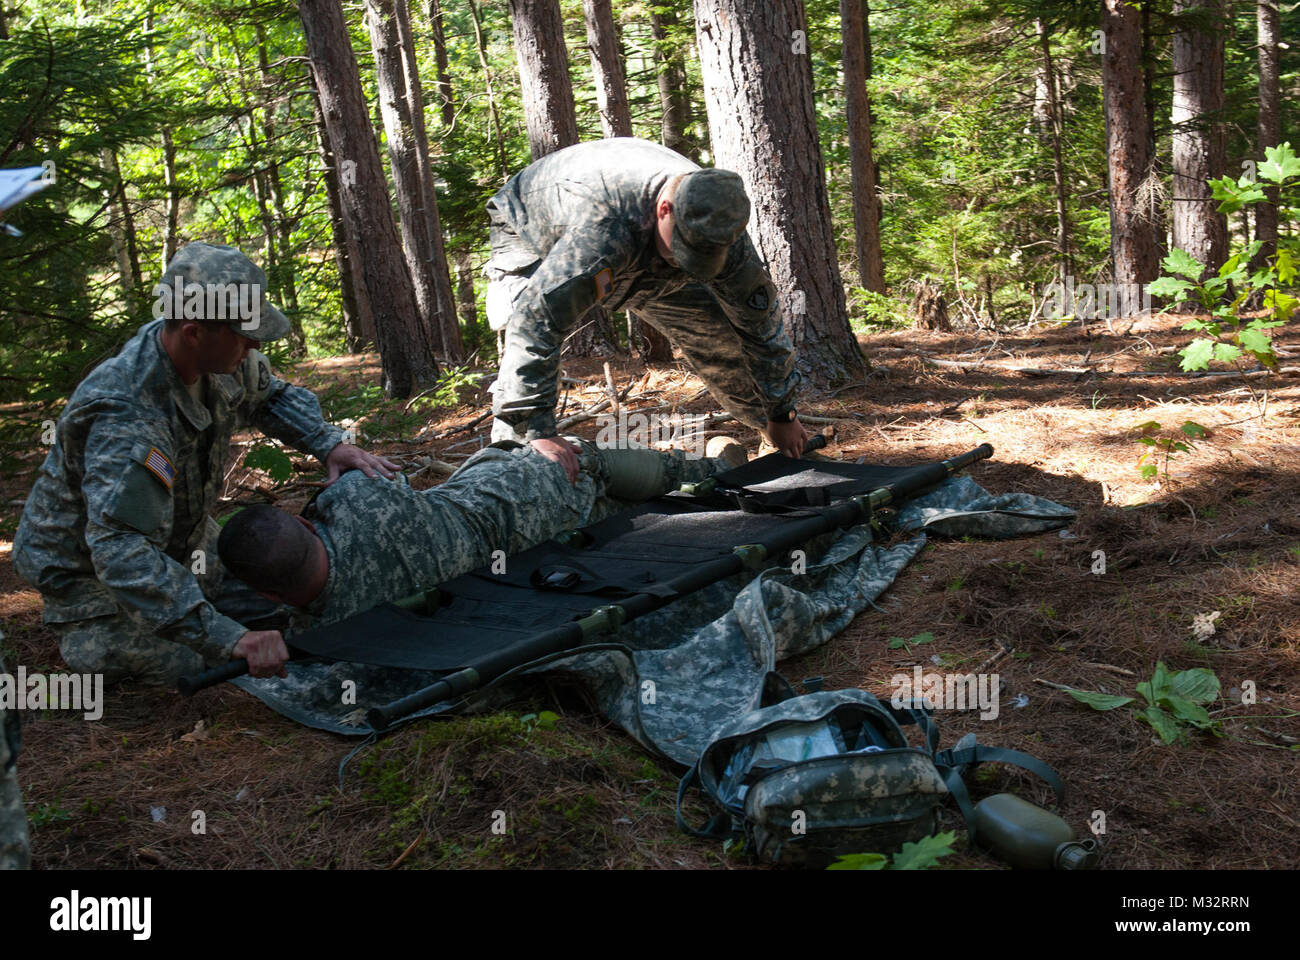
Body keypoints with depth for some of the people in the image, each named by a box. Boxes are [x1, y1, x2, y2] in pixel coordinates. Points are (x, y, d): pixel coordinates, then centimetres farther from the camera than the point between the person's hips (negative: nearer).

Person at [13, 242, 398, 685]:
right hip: (89, 561, -7)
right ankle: (77, 623, 9)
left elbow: (271, 396, 6)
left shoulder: (220, 354, -17)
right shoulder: (127, 419, -42)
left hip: (178, 537, 8)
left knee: (270, 604, 10)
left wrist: (329, 444, -15)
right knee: (188, 668, -17)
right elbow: (121, 554, -49)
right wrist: (229, 638, -57)